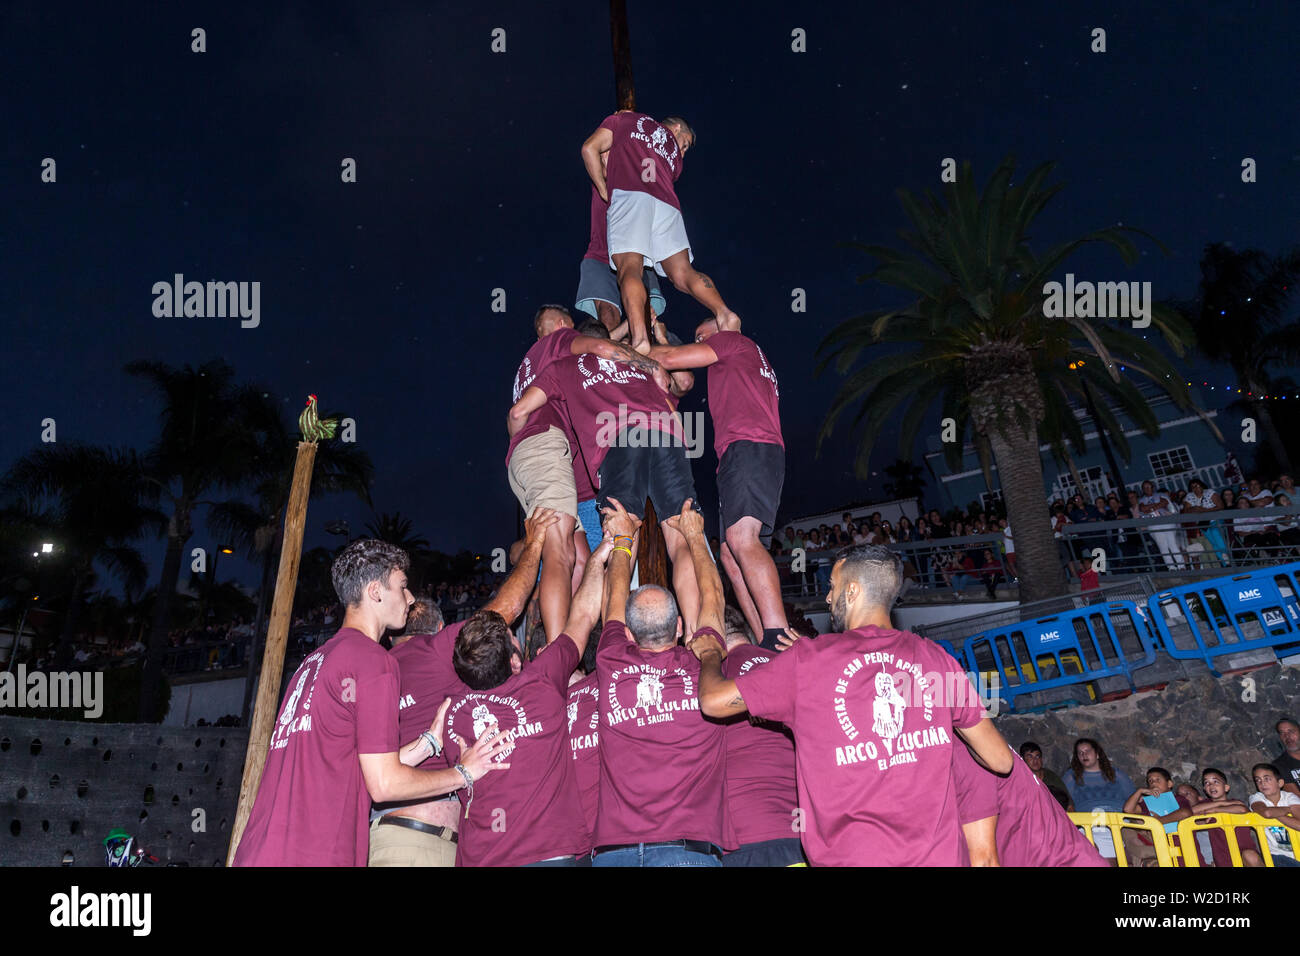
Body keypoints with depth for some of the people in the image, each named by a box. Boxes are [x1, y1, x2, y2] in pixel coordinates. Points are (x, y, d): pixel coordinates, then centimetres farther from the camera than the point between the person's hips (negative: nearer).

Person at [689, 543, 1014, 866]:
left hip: (853, 858, -4)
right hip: (941, 856, 4)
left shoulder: (809, 659, -5)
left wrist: (710, 654, 24)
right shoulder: (935, 657, 3)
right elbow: (1001, 760, 8)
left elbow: (713, 700, 2)